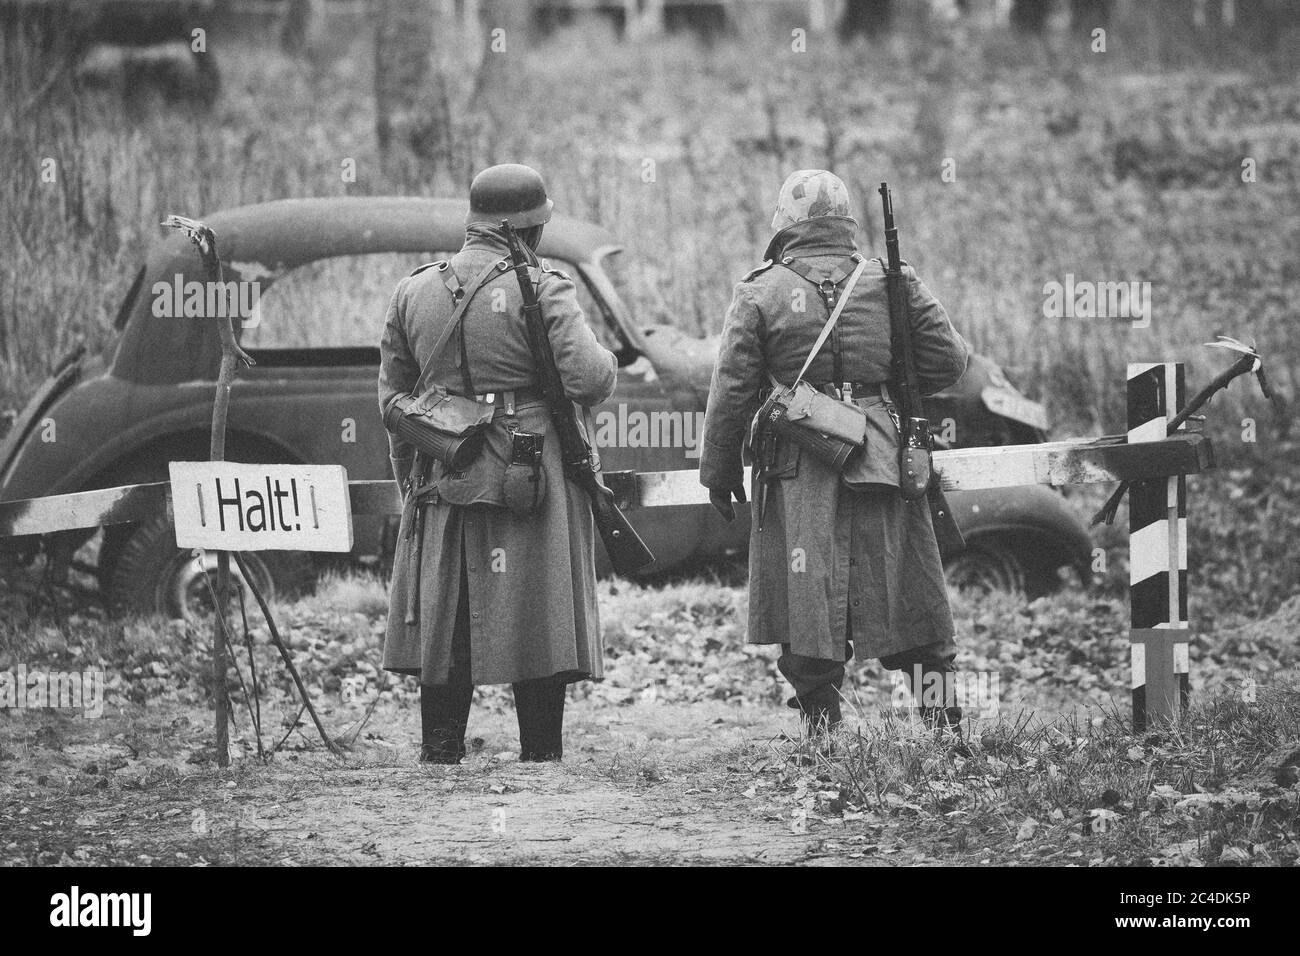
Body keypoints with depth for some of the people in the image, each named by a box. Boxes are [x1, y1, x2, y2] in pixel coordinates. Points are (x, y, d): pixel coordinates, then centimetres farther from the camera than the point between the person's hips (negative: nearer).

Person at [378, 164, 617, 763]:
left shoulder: (414, 292, 8)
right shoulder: (540, 290, -9)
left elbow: (393, 395, 12)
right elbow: (588, 376, -18)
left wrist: (410, 479, 20)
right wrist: (607, 361, 6)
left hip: (443, 483, 5)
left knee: (444, 636, 11)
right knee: (539, 627, 2)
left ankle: (439, 760, 13)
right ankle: (541, 762, 3)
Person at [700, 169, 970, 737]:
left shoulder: (761, 294, -1)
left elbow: (731, 391, -1)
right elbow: (948, 361, 7)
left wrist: (719, 471, 7)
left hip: (798, 476, -2)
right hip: (884, 467, 2)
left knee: (808, 606, 2)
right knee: (911, 598, 11)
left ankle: (822, 727, 0)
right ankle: (943, 718, 13)